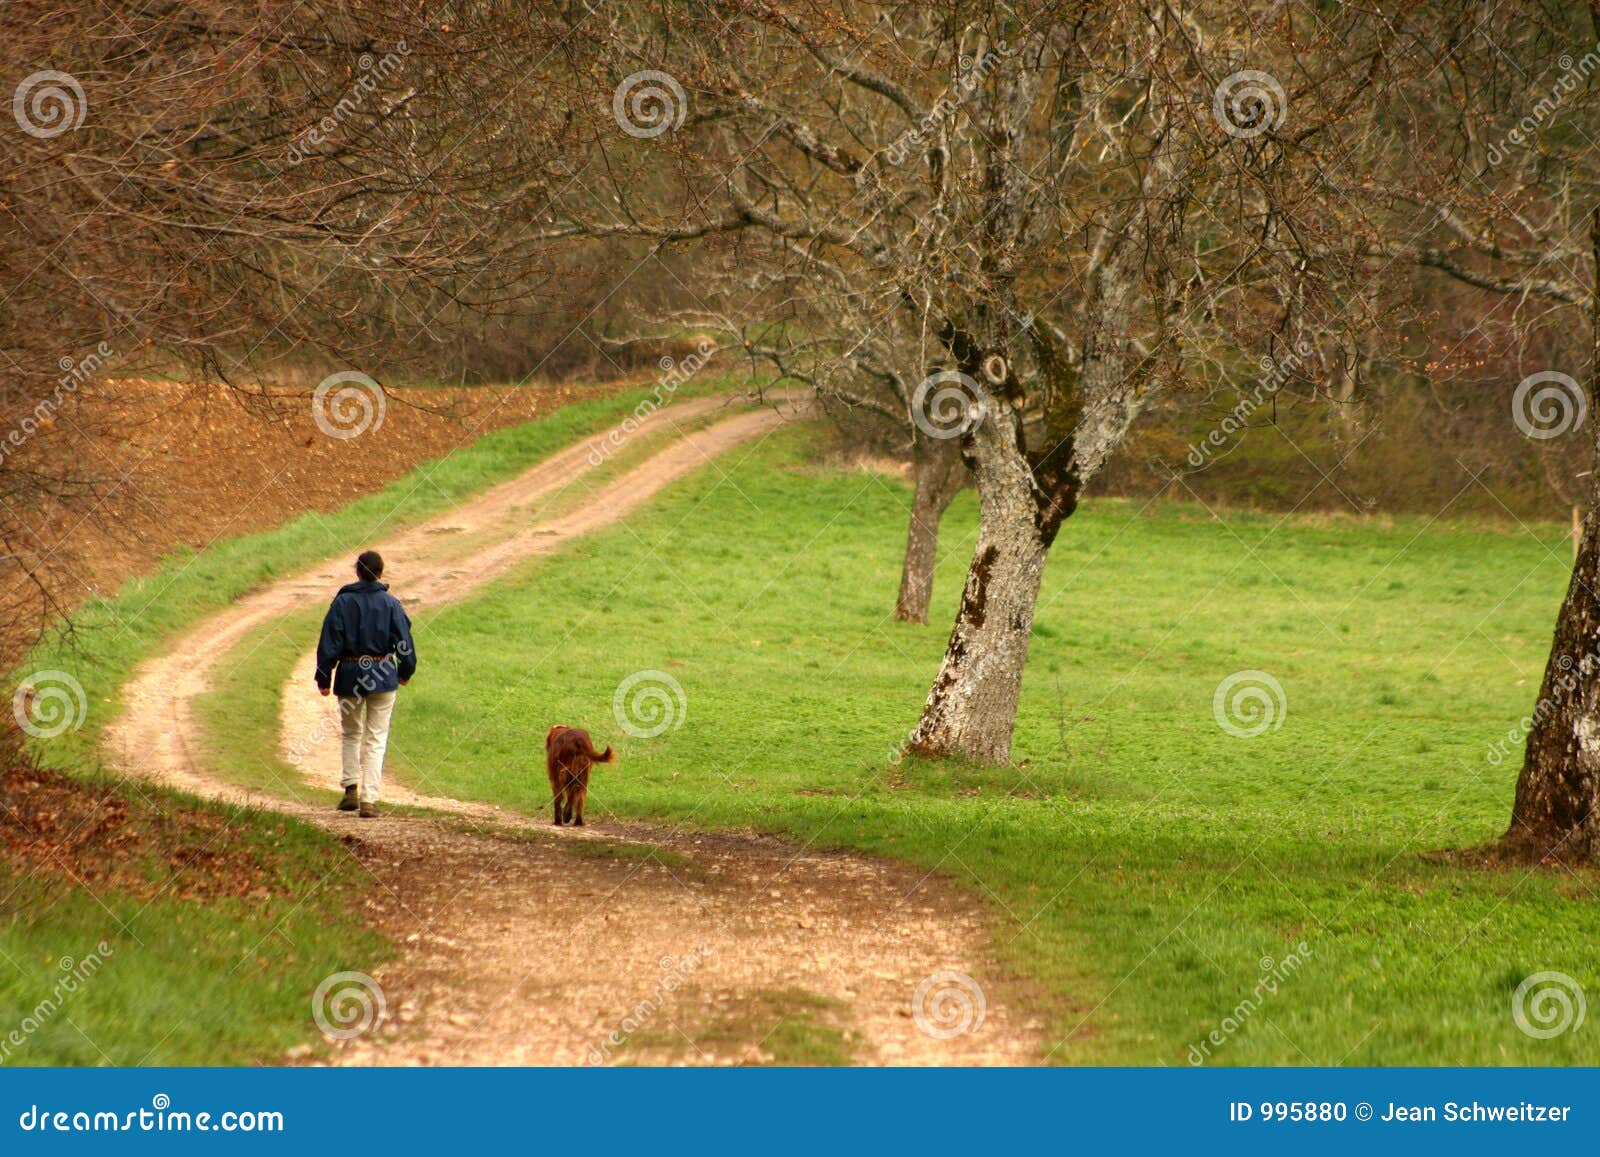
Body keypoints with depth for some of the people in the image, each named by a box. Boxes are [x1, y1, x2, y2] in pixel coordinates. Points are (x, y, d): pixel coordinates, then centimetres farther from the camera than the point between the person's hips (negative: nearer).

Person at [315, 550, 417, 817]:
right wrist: (405, 672, 14)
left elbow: (329, 644, -6)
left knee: (350, 734, 19)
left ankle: (351, 788, 9)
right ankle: (369, 799, -4)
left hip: (350, 674, 0)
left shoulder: (342, 602, -4)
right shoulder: (390, 604, -3)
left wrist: (324, 678, -1)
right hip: (383, 675, 0)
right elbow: (404, 642, -1)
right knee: (376, 738, 3)